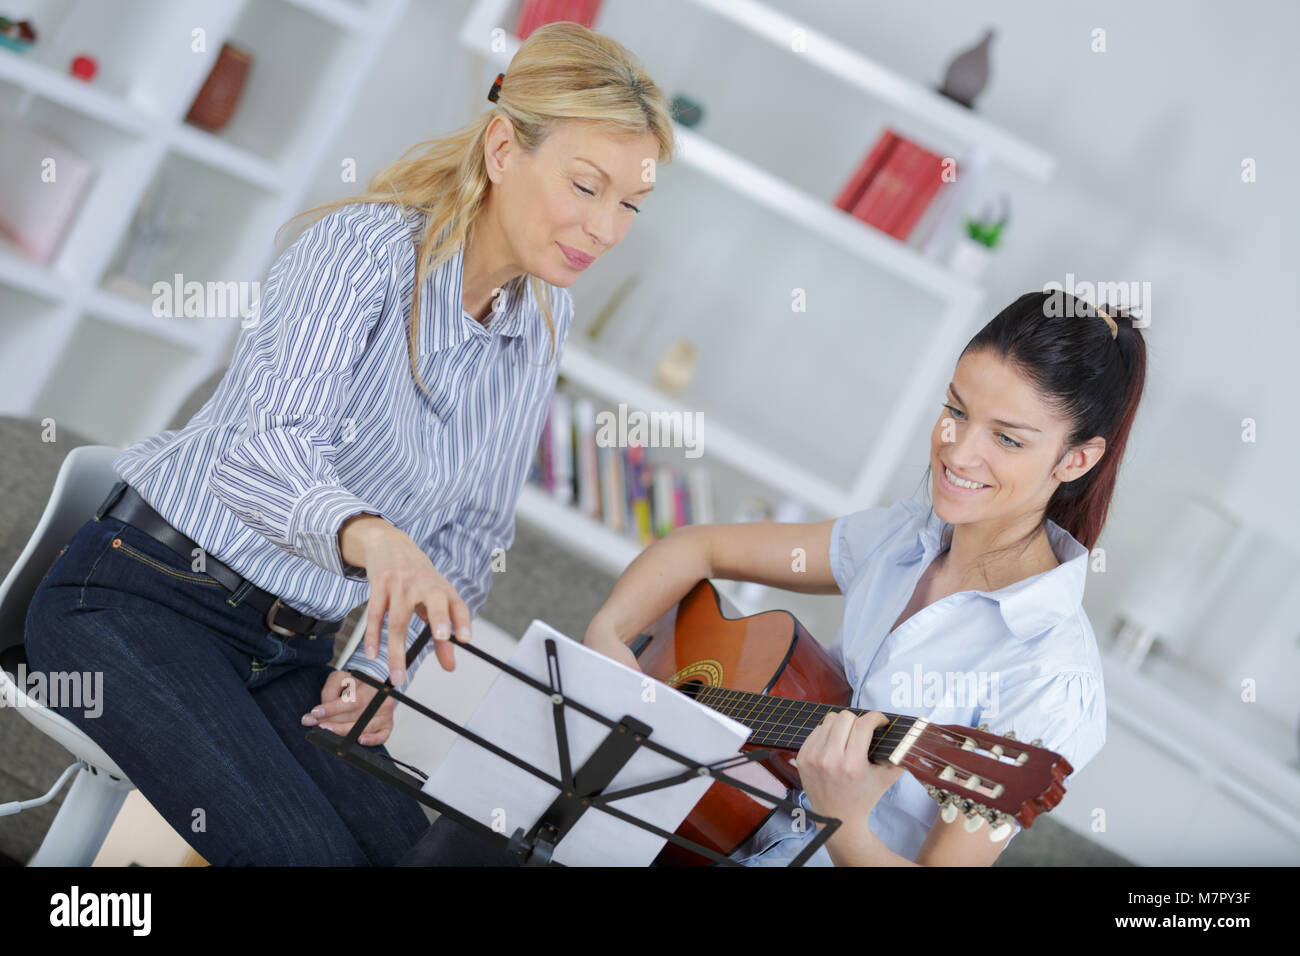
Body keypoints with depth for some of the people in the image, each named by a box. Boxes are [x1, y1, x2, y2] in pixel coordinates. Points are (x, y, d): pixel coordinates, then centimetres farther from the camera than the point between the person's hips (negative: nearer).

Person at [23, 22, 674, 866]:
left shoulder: (545, 321, 5)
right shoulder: (369, 244, -17)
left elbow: (473, 532, 11)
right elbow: (266, 454, -33)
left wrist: (384, 665, -3)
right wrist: (375, 538, -53)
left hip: (291, 650, 7)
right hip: (144, 599, -7)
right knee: (312, 852, -25)